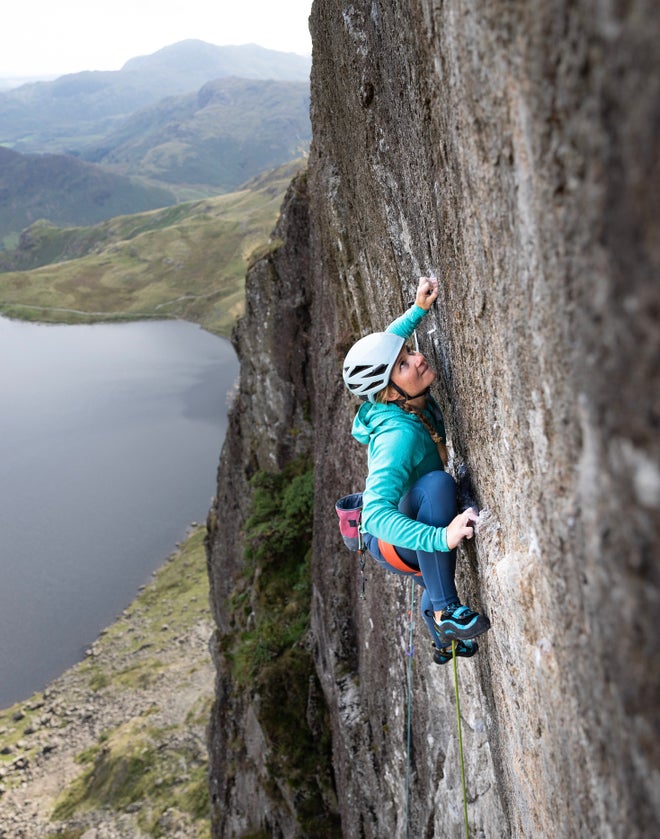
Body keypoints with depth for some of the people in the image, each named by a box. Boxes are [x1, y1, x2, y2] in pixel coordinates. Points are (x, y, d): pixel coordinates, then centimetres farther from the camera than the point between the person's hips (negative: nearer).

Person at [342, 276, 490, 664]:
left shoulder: (416, 400, -13)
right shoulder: (399, 435, -35)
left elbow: (386, 343, 6)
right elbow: (376, 512, -46)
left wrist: (420, 308, -3)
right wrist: (441, 537, -57)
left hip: (412, 528, 9)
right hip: (389, 542, -9)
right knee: (437, 483, -38)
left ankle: (443, 639, 67)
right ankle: (446, 611, -32)